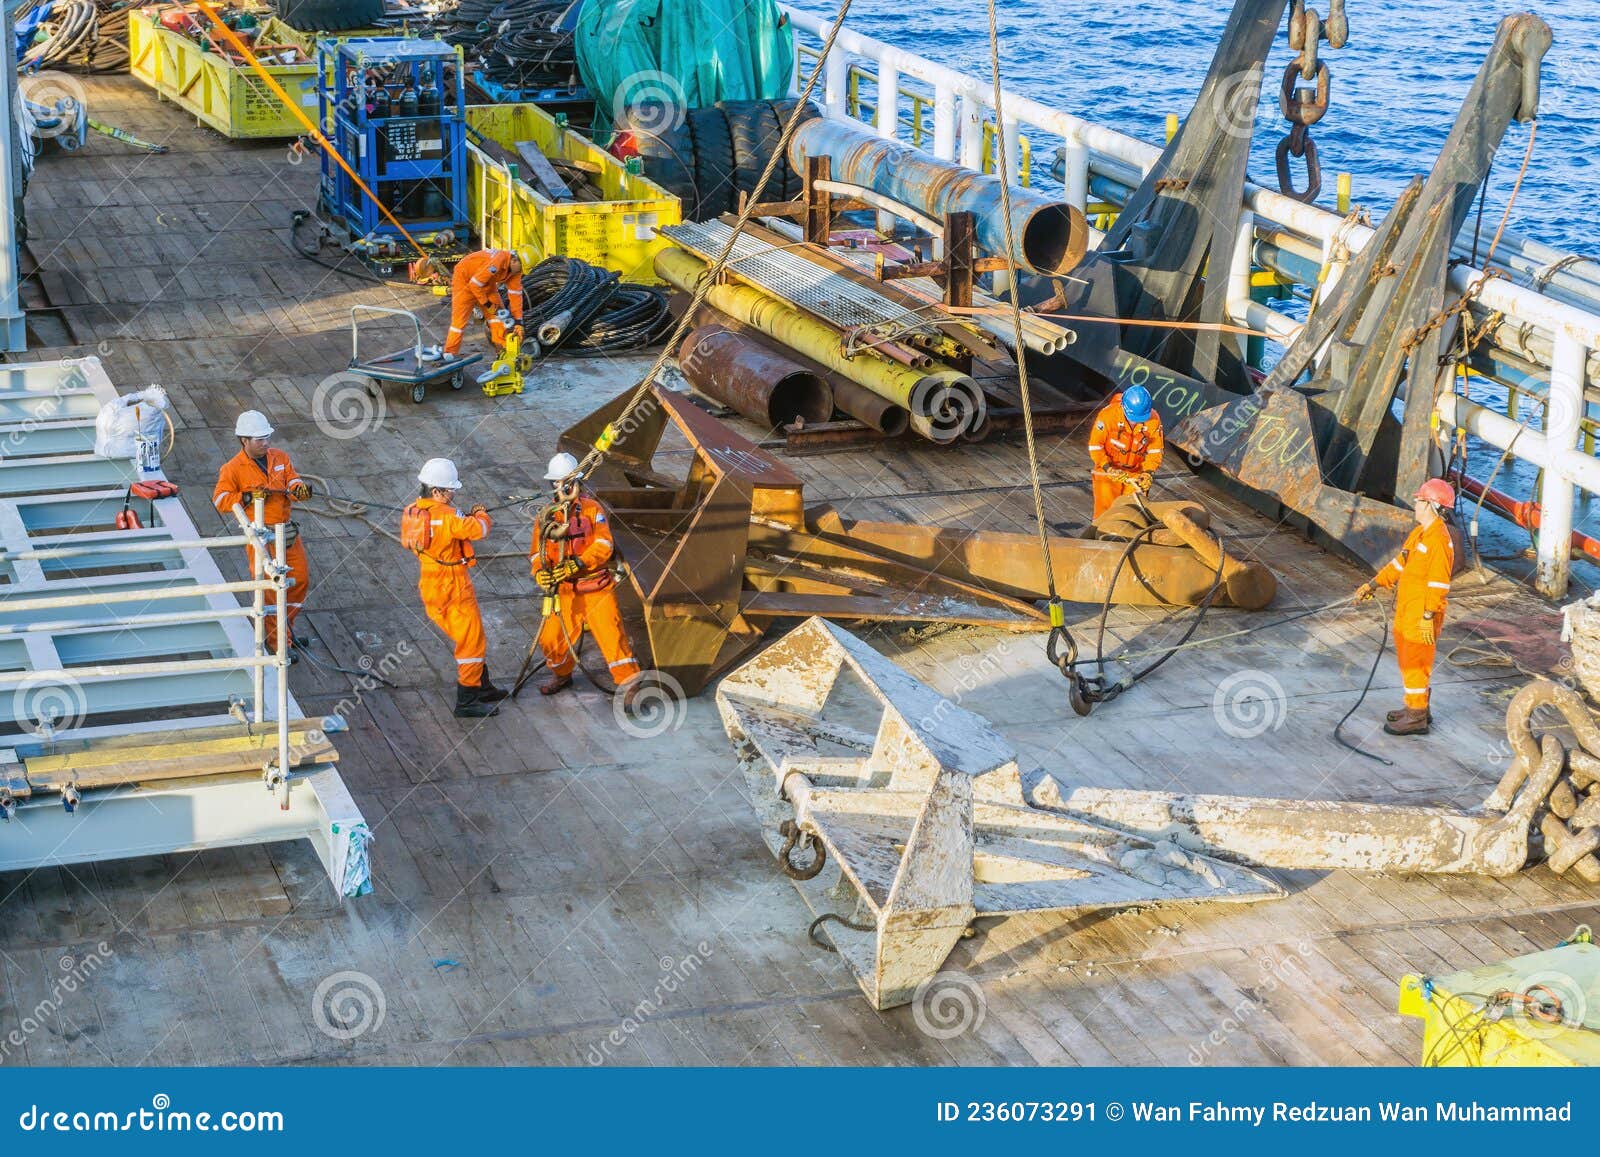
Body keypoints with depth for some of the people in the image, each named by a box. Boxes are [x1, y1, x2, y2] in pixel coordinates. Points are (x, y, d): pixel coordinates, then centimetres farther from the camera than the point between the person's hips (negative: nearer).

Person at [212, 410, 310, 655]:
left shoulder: (279, 457, 6)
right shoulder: (233, 468, -8)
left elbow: (293, 483, 3)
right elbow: (220, 501, -10)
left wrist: (300, 489, -21)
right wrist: (248, 497, -23)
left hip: (288, 531, 5)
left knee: (301, 579, 9)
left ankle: (285, 623, 32)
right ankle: (278, 641, 6)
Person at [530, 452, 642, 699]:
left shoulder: (592, 509, -5)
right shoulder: (546, 517, 6)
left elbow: (603, 545, -14)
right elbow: (537, 553, 9)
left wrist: (577, 564, -26)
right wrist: (540, 572, -14)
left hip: (597, 588, -4)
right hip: (566, 591, 4)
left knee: (611, 634, -11)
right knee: (551, 639, 5)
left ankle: (629, 683, -3)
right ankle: (562, 675, 33)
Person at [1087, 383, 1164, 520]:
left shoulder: (1153, 419, -16)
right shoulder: (1108, 415, -24)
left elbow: (1155, 450, -5)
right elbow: (1095, 446, -17)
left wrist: (1147, 473, -17)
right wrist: (1110, 470, -23)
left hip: (1136, 472, 2)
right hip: (1109, 470, -2)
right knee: (1106, 510, -1)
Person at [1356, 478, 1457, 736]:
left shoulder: (1439, 540, -20)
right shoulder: (1419, 533, 11)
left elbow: (1439, 582, -23)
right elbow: (1400, 563, 20)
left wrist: (1428, 616, -24)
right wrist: (1373, 585, 19)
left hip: (1422, 615, -10)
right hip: (1406, 610, 10)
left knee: (1415, 663, -3)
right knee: (1406, 659, 19)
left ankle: (1417, 718, 5)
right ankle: (1417, 708, 31)